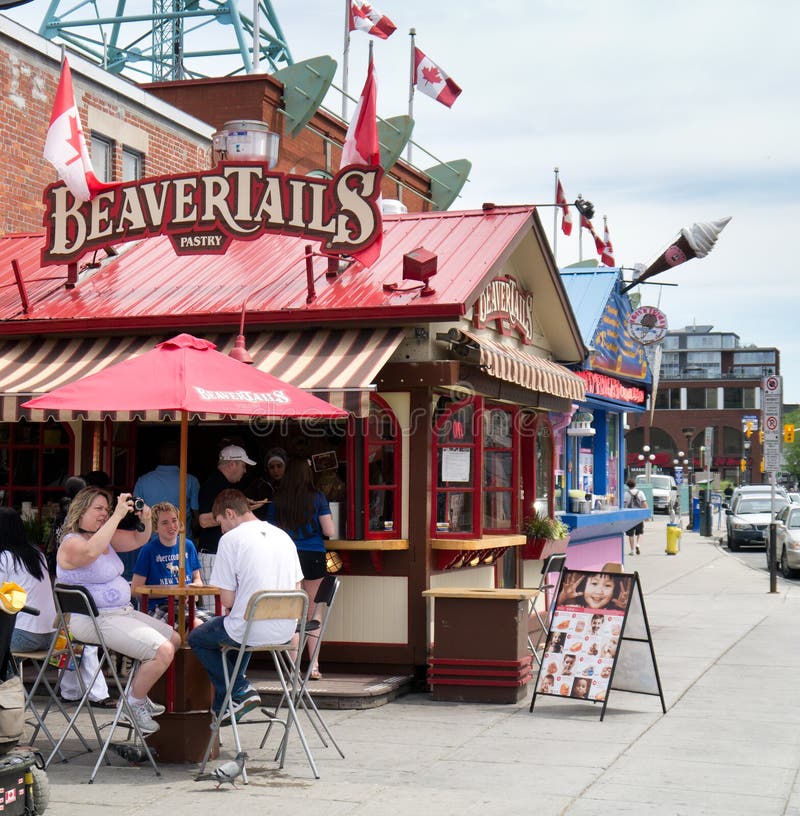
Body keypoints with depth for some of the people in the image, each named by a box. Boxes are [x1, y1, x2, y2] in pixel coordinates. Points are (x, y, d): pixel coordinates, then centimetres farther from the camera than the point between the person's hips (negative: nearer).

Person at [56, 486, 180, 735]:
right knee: (163, 651, -22)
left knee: (174, 639, 15)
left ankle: (138, 693, 26)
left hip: (123, 611, 10)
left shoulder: (105, 536, 13)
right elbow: (91, 551, -39)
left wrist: (146, 520, -6)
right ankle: (135, 704, 0)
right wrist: (118, 515, -38)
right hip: (98, 620, -10)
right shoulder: (71, 543, -16)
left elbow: (138, 540, 17)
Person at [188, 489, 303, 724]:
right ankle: (223, 704, 38)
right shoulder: (283, 536, 10)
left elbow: (227, 600, -11)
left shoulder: (231, 539, -9)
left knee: (196, 638, 22)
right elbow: (297, 590, 13)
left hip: (252, 632, -7)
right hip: (286, 631, 7)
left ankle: (240, 691, 9)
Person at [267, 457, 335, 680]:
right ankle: (314, 666, 9)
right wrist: (329, 518, 18)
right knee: (312, 613, 10)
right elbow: (329, 531, -2)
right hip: (314, 557, 0)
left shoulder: (277, 501, 1)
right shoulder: (317, 498, -2)